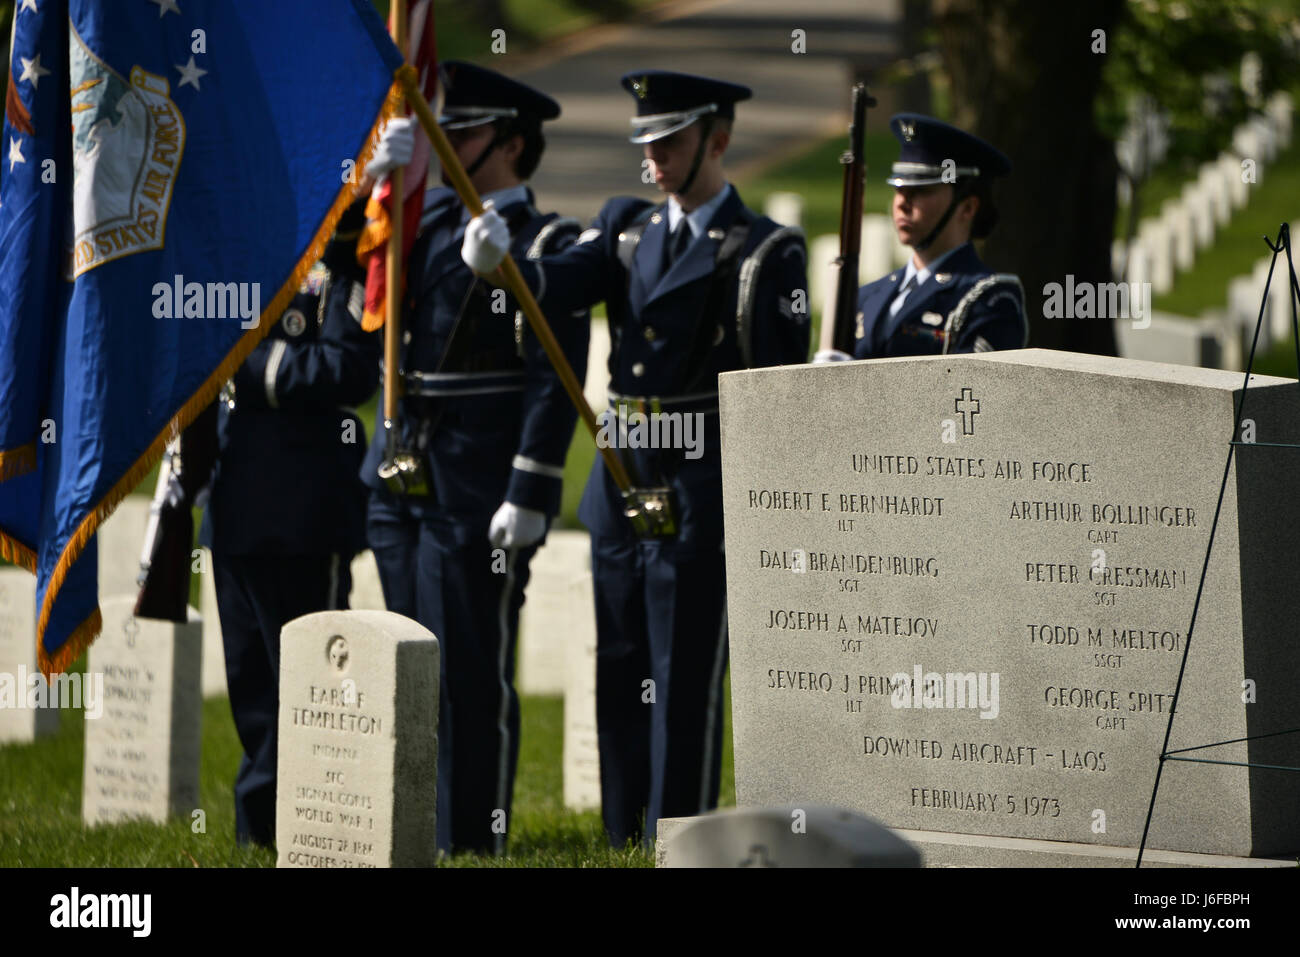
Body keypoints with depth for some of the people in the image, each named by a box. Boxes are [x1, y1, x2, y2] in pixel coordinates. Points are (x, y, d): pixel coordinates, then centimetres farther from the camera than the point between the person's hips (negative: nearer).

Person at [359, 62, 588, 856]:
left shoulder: (549, 245, -6)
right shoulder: (431, 219, 15)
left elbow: (558, 380, -12)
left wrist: (529, 497, -18)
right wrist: (379, 178, -7)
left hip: (478, 489, -7)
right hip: (401, 480, 7)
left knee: (474, 672, -4)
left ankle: (474, 843, 1)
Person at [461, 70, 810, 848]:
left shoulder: (764, 252, -4)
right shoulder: (626, 227, 14)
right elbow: (563, 285, -5)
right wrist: (501, 262, -26)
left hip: (702, 493, -6)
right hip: (620, 486, 6)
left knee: (685, 684, -5)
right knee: (620, 682, 11)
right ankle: (625, 846, 19)